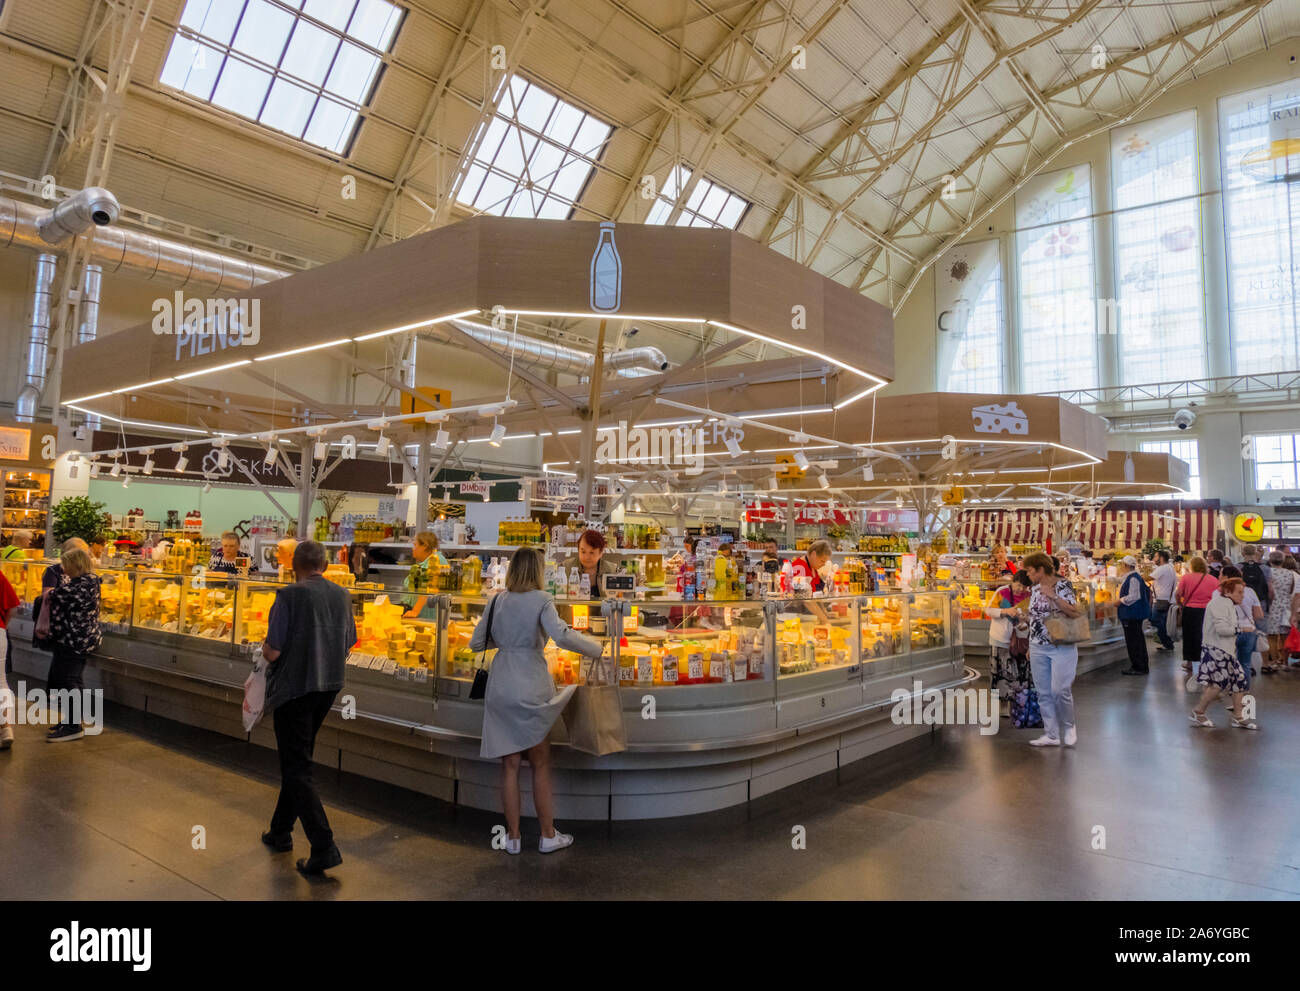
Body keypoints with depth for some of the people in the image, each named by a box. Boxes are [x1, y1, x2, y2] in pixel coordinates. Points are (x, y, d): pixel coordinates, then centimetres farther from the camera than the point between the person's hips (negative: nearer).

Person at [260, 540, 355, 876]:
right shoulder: (342, 595, 2)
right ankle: (281, 832, 33)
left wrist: (265, 647, 5)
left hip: (293, 689, -6)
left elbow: (272, 652, -16)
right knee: (296, 761, 22)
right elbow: (348, 646, 9)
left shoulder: (289, 596, -16)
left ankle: (324, 847, -7)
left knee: (297, 769, 0)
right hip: (328, 687, 6)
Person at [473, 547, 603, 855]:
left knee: (510, 765, 11)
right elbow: (561, 636, -23)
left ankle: (513, 837, 18)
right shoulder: (541, 599, -8)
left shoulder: (497, 599, 6)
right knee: (540, 764, 10)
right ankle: (548, 835, 18)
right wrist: (598, 650, -14)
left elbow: (476, 642, 11)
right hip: (530, 687, -4)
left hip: (500, 688, 4)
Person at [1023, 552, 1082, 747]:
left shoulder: (1062, 586, -7)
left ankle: (1068, 727, 16)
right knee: (1044, 693, 6)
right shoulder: (1035, 589, 11)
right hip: (1038, 648, 6)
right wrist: (1030, 647, 18)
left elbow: (1074, 613, -16)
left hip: (1061, 647, -6)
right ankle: (1051, 735, 14)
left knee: (1060, 690, -9)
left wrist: (1054, 597, -23)